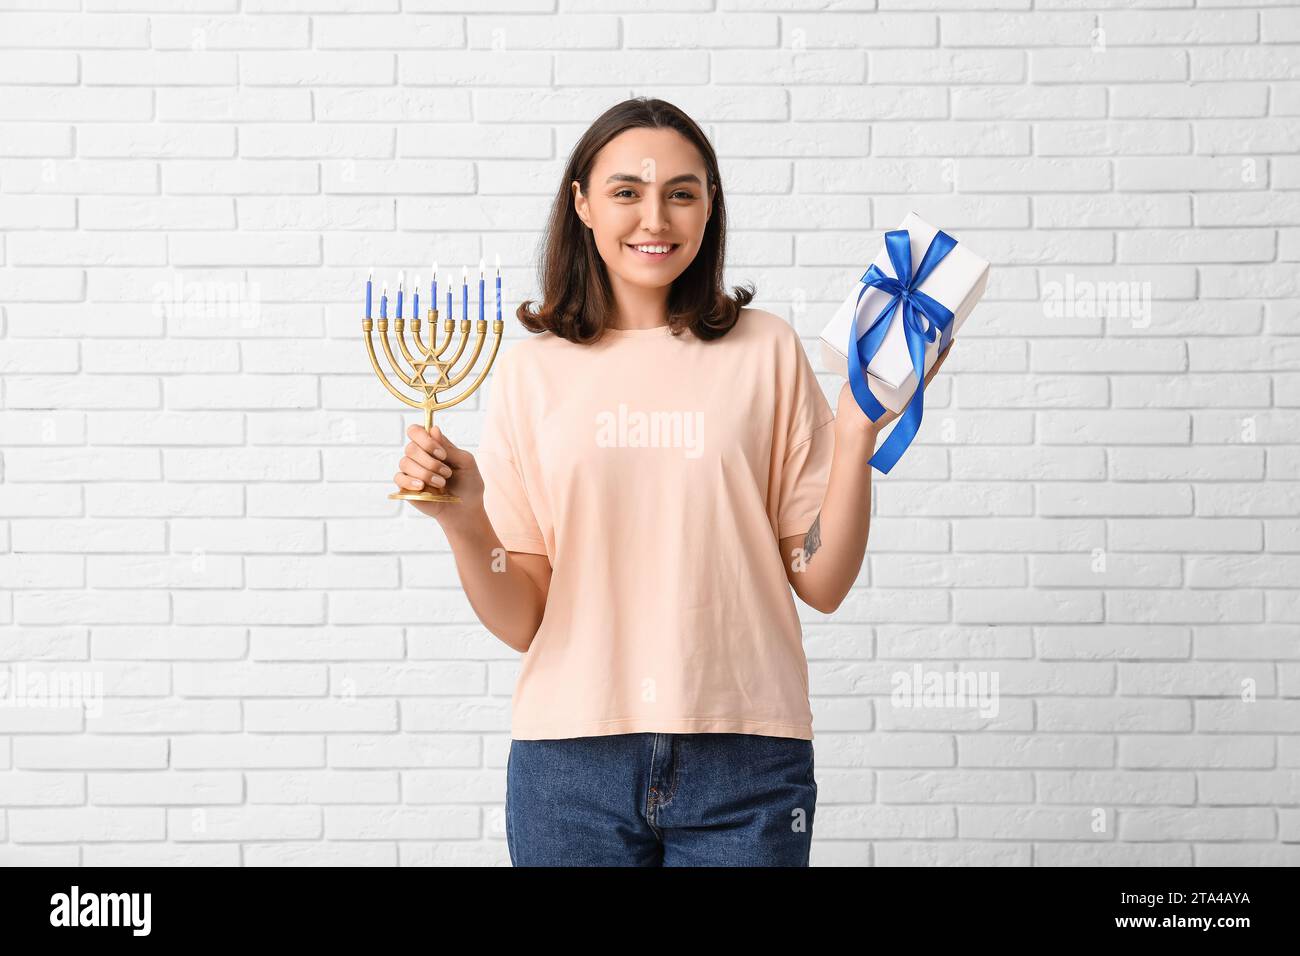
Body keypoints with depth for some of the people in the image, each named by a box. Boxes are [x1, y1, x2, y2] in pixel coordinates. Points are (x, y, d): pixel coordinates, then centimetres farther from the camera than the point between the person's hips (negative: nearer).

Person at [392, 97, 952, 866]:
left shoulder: (766, 351, 2)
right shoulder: (532, 371, 4)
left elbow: (822, 584, 1)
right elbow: (521, 621, 2)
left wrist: (857, 436, -9)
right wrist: (464, 519, -13)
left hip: (743, 765, 0)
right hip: (574, 759, 1)